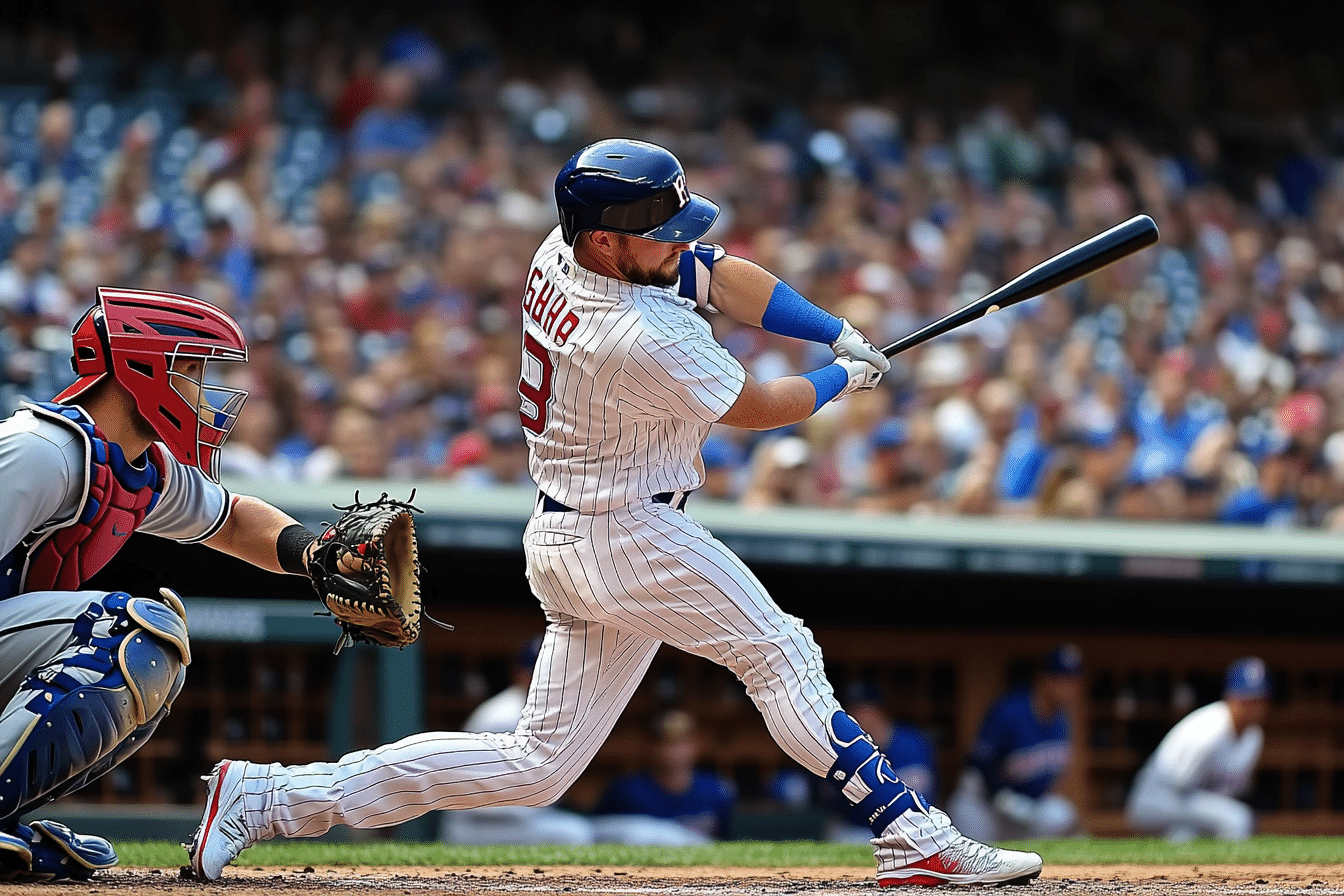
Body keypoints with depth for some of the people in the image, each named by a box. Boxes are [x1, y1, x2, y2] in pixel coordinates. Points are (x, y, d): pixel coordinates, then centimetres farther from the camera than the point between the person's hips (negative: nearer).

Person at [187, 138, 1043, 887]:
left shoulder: (563, 252, 0)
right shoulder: (645, 342, -26)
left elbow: (724, 275, 9)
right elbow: (752, 407, -7)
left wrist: (839, 332, 0)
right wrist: (845, 379, 10)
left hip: (565, 540, 9)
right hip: (625, 540, -9)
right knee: (780, 652, 1)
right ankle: (912, 832, -1)